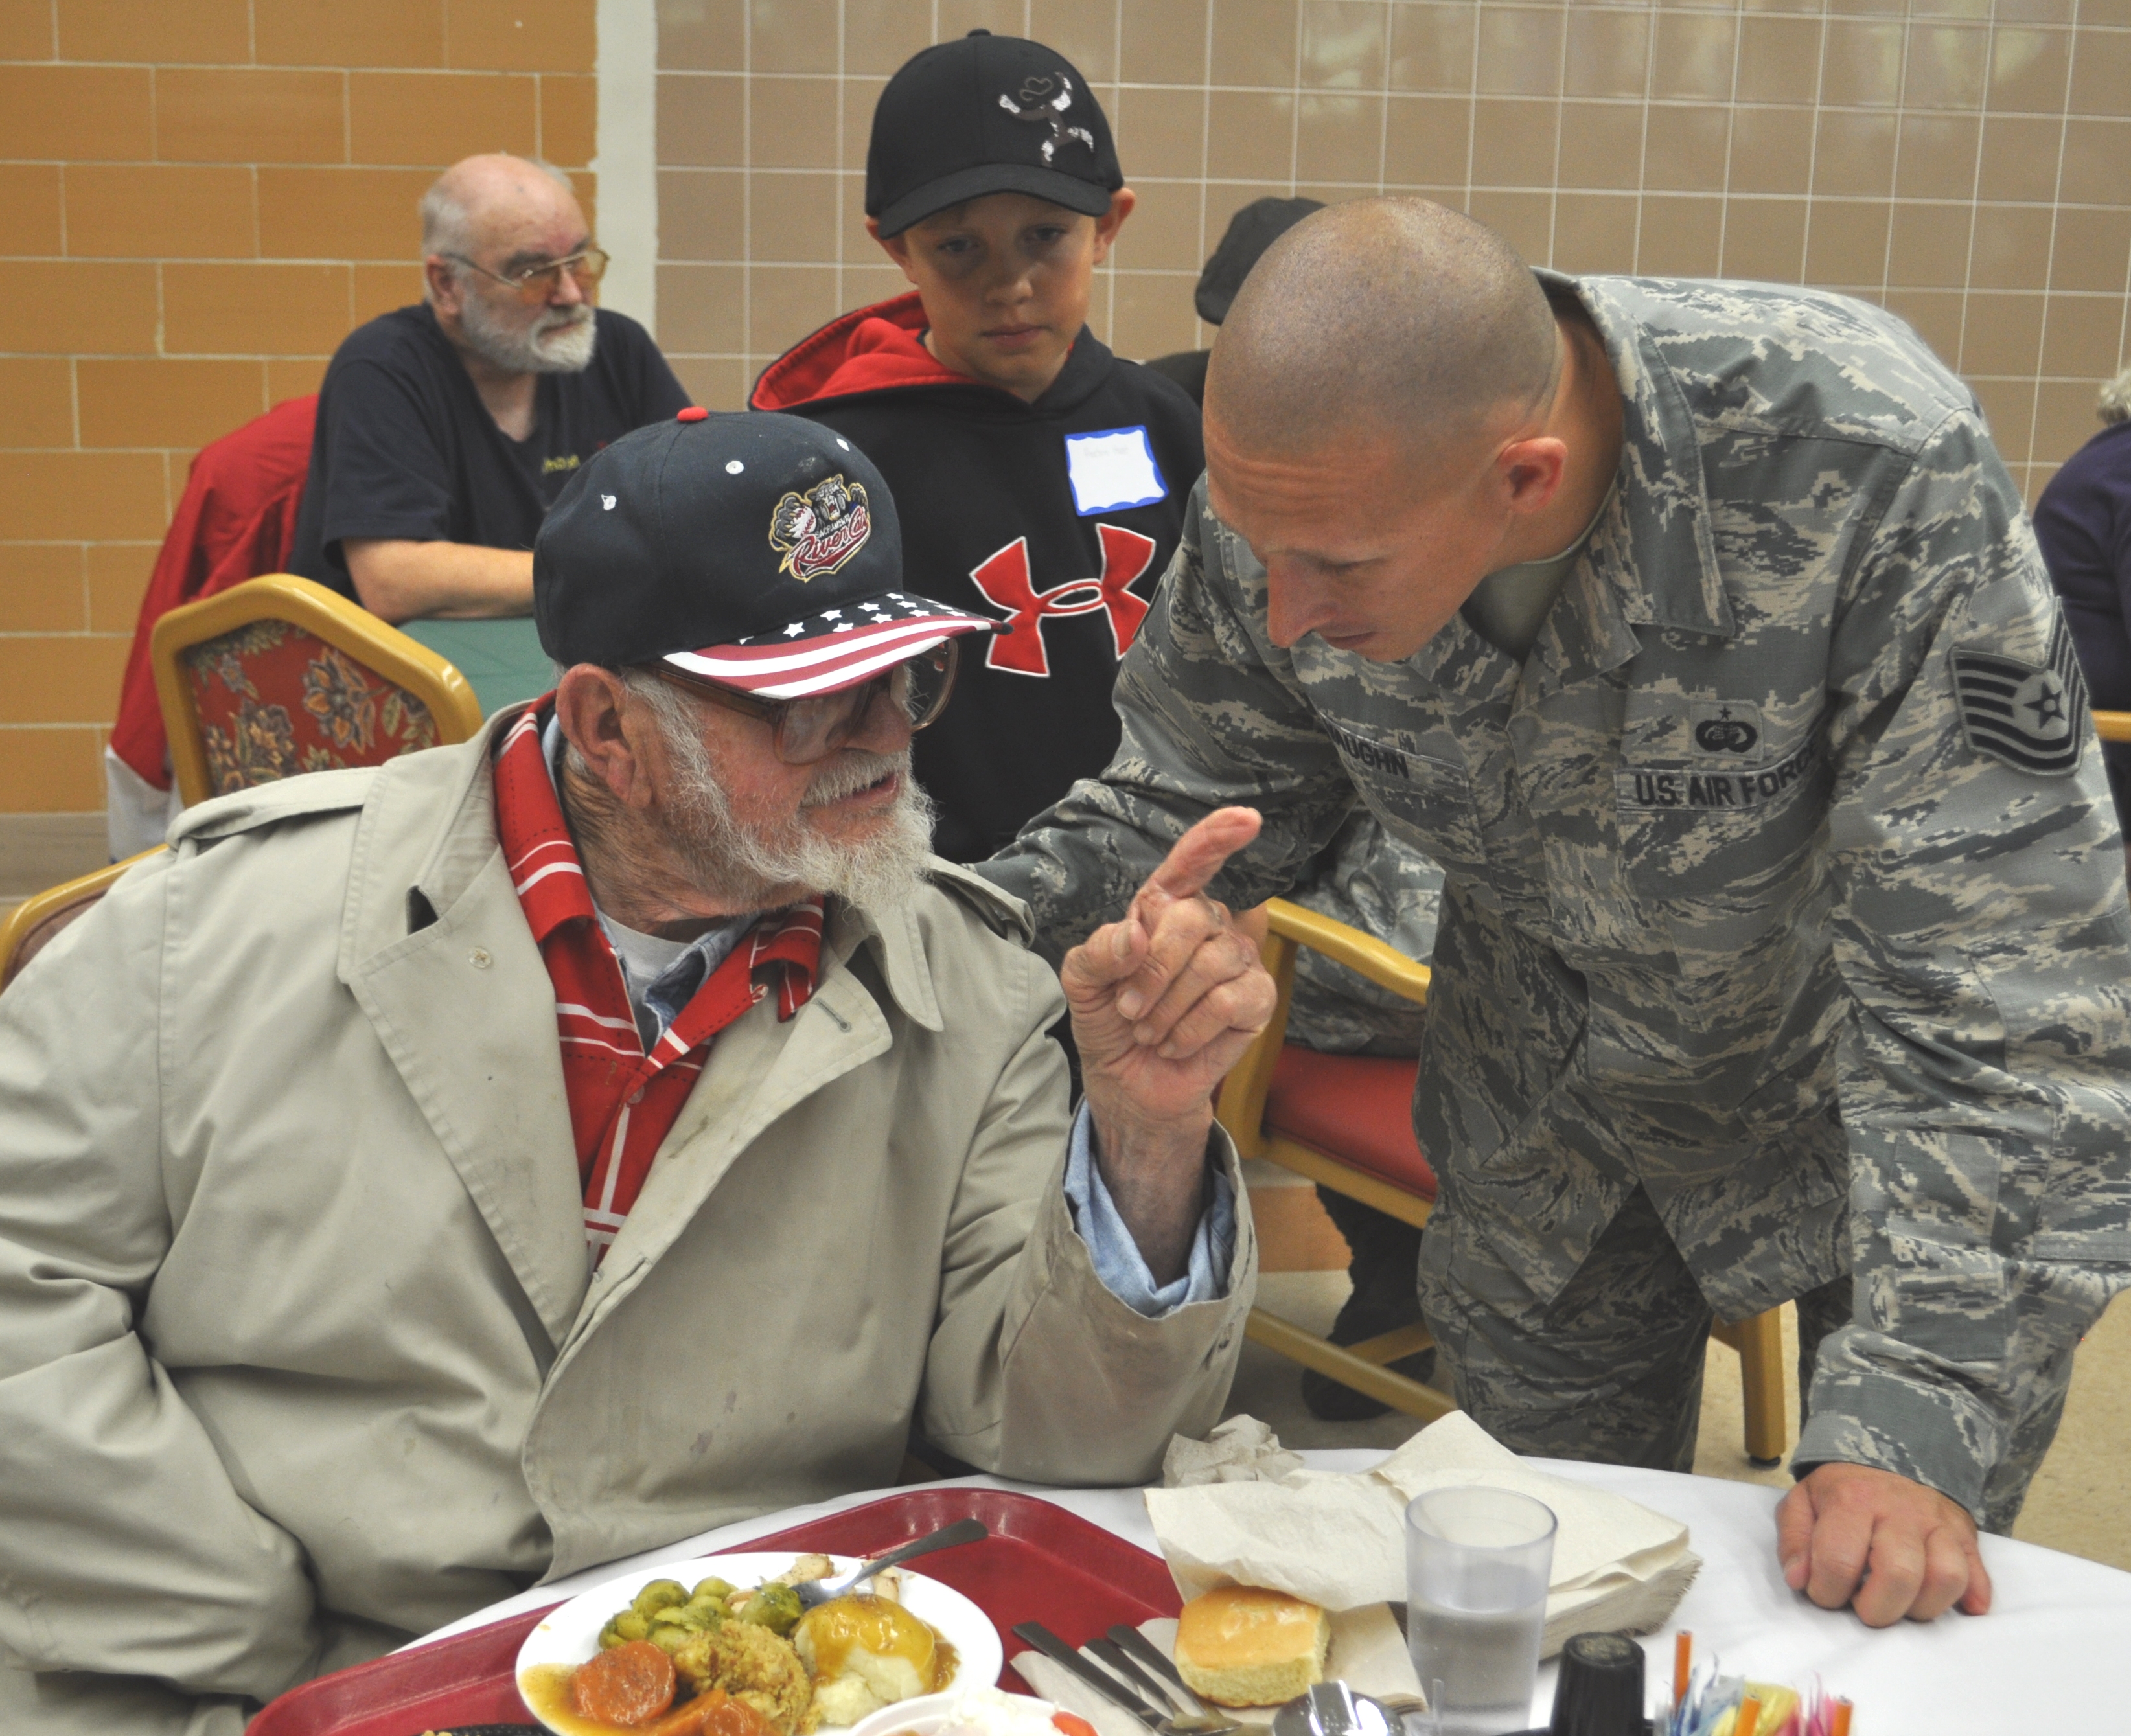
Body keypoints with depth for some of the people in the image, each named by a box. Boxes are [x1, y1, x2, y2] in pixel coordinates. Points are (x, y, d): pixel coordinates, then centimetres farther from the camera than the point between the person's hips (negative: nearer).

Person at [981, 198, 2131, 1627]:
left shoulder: (1872, 471, -38)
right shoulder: (1287, 488, -24)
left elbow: (1998, 975, -34)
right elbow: (1179, 807, -7)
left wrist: (1919, 1408, -39)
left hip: (1885, 1095, -3)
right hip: (1547, 1133, 4)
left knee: (1901, 1595, 12)